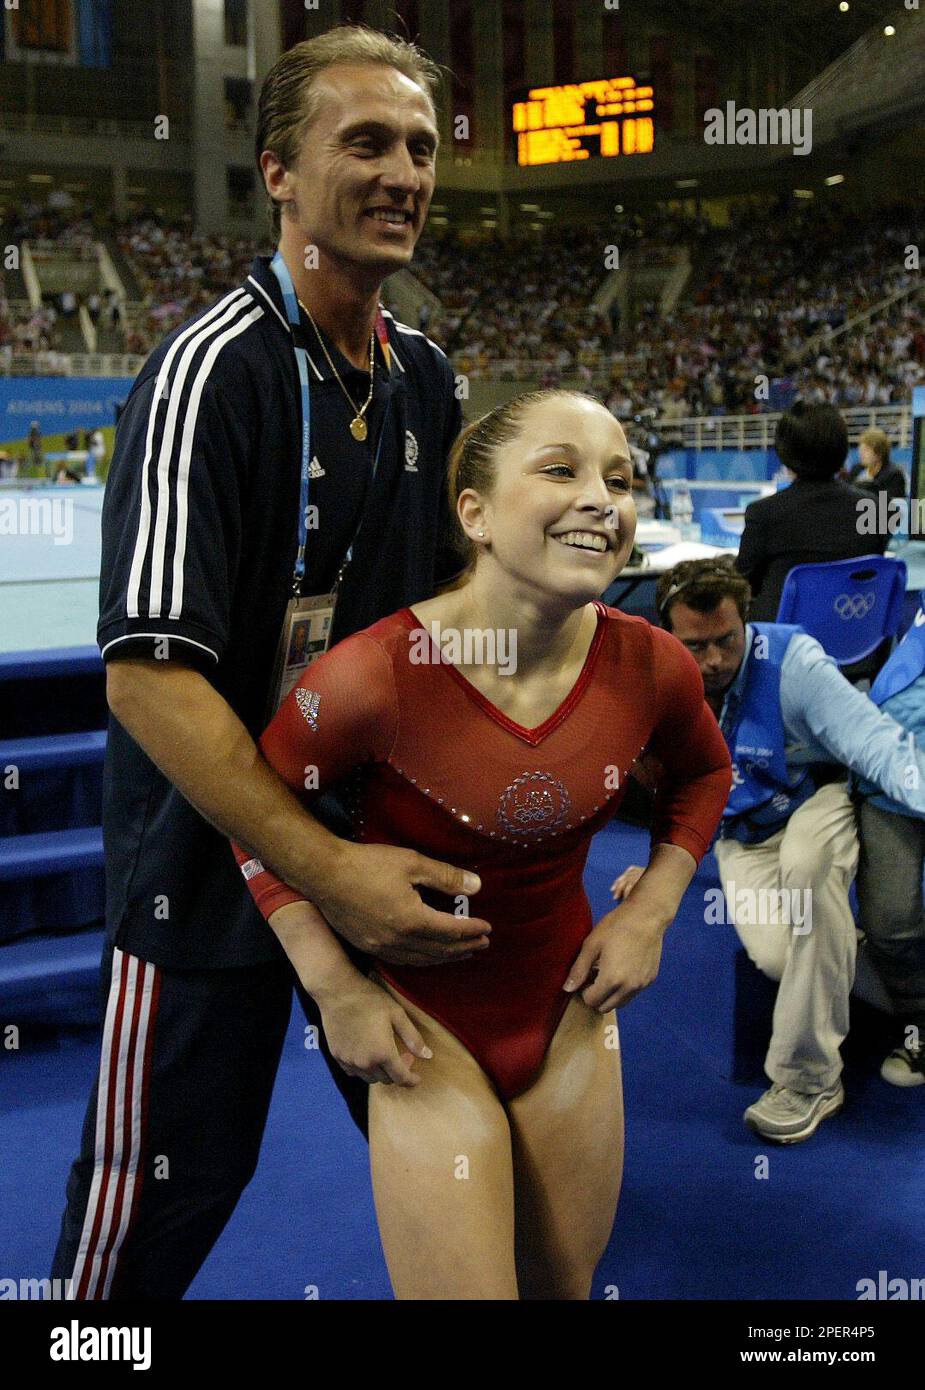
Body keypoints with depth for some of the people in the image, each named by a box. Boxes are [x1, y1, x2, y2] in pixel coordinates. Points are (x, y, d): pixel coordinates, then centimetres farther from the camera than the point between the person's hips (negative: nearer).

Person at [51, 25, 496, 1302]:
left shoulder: (428, 377, 5)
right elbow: (149, 671, -25)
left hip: (381, 846, 7)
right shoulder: (214, 370, -19)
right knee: (160, 1195, 7)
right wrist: (323, 870, -28)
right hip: (211, 864, -6)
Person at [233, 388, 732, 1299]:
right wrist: (335, 990, -11)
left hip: (569, 1011, 4)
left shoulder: (651, 667, -14)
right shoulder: (376, 676, -27)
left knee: (567, 1284, 21)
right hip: (425, 1025, -4)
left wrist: (650, 913, -2)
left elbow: (703, 773, 9)